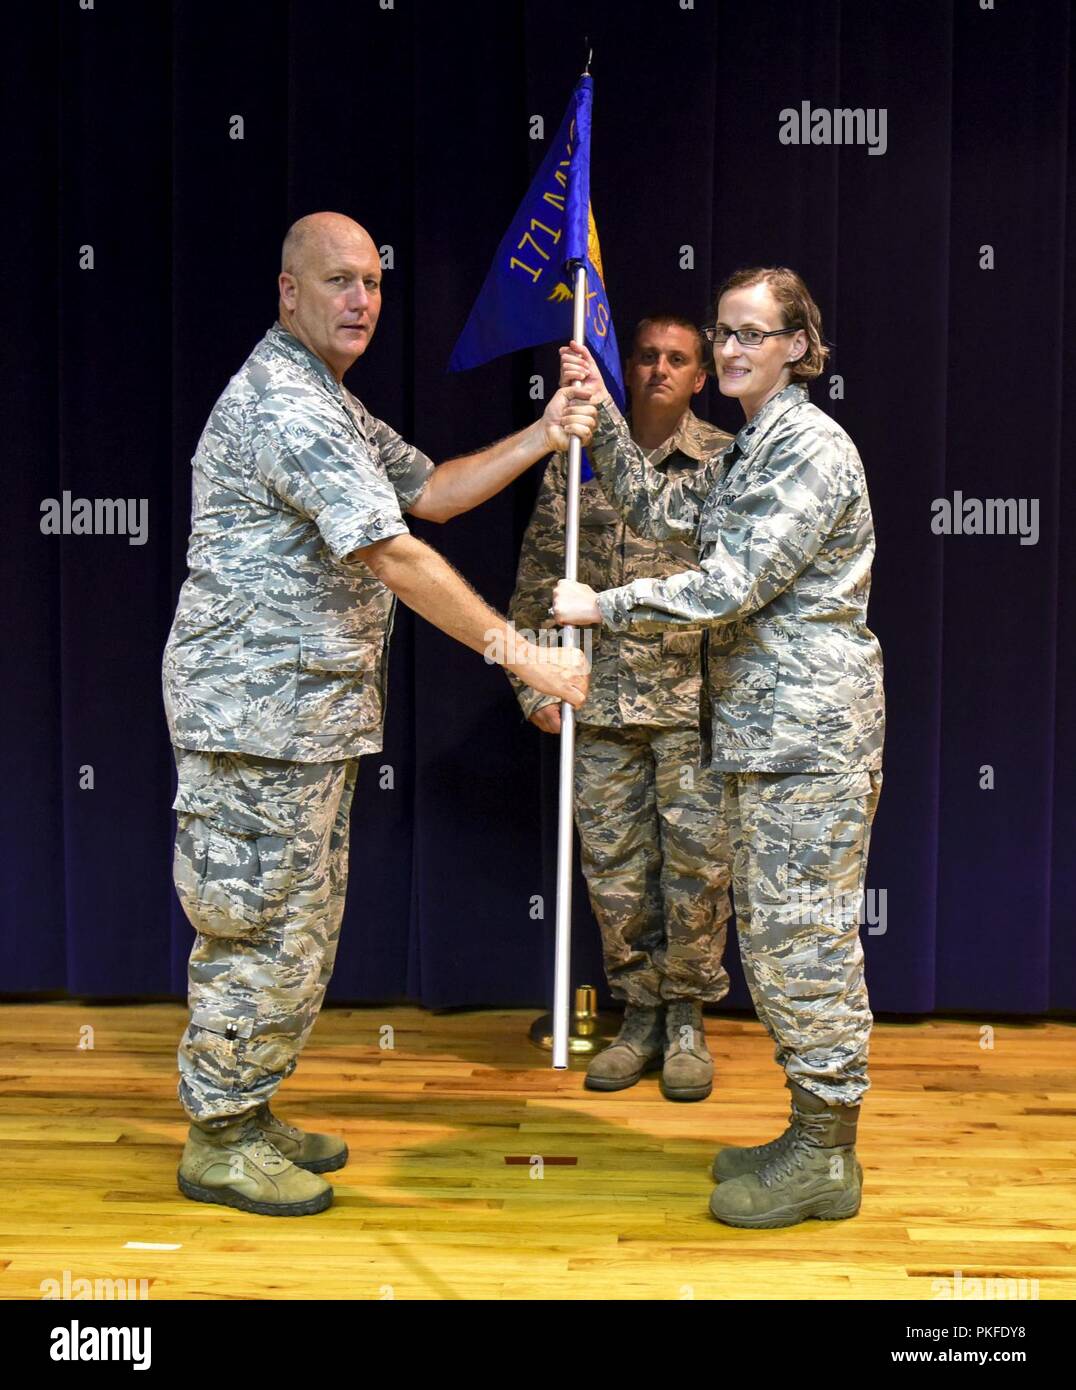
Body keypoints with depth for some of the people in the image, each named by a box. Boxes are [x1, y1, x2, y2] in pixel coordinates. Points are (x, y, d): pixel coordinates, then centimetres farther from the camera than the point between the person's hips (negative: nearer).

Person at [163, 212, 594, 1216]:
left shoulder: (331, 405, 18)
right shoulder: (280, 401, -17)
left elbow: (429, 492, 20)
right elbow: (393, 556, -23)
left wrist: (543, 438, 9)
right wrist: (522, 655, -21)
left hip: (313, 712, 10)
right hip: (257, 709, -10)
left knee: (299, 924, 16)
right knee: (259, 926, -1)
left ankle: (248, 1112, 28)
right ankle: (218, 1144, 14)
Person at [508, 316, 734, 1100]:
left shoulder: (727, 462, 3)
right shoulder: (577, 460, 7)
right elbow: (537, 578, 9)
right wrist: (534, 683, 5)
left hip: (696, 698, -2)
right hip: (602, 702, 2)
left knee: (698, 864, -1)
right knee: (613, 867, 6)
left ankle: (687, 1021, 17)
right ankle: (640, 1016, 22)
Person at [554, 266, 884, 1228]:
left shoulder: (812, 447, -13)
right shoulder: (753, 450, 19)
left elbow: (732, 585, -20)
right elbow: (658, 510, 15)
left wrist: (605, 606, -13)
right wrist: (602, 414, 7)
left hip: (811, 729, -10)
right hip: (767, 728, 10)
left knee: (804, 935, -4)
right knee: (773, 933, 14)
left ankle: (827, 1162, 8)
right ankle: (815, 1136, 25)